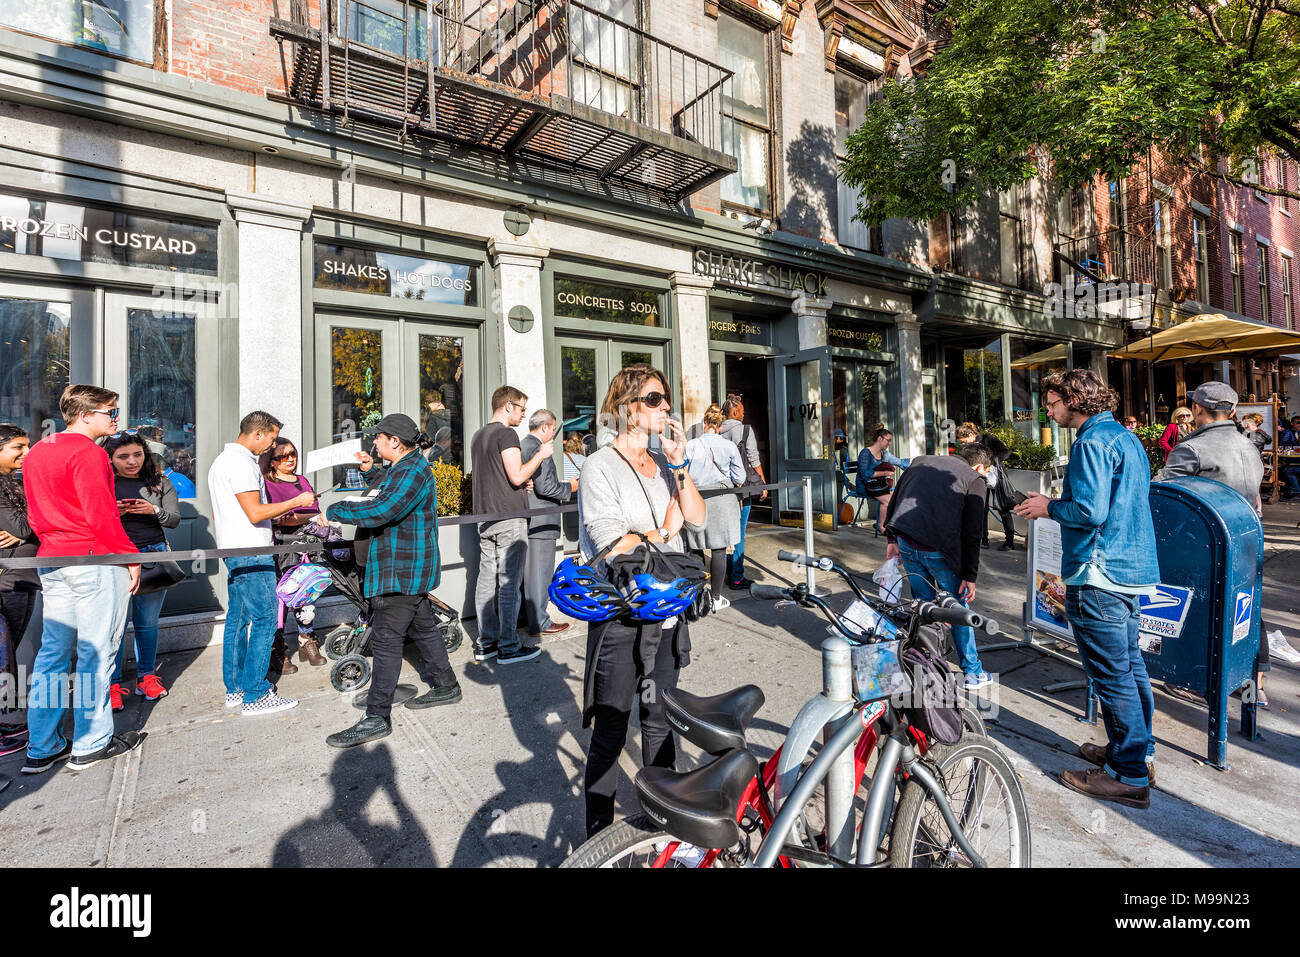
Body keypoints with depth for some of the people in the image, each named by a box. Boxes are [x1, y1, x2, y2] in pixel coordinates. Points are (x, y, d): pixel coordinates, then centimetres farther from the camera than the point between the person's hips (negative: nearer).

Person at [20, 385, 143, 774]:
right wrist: (130, 556, -12)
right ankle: (91, 744, 11)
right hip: (95, 561, -9)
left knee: (52, 652, 13)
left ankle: (42, 748, 19)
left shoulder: (37, 452, 15)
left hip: (52, 562, 9)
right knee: (95, 653, 1)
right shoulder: (87, 451, -14)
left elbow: (34, 514, 19)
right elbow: (100, 514, -18)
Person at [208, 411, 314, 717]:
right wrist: (295, 502, -11)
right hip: (251, 553, -11)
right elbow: (255, 513, -21)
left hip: (233, 551, 11)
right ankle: (255, 696, 0)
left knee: (238, 618, 14)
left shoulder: (222, 460, 19)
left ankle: (235, 688, 23)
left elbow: (218, 513, 25)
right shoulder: (241, 462, -16)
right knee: (263, 619, -6)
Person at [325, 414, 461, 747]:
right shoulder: (405, 466, 14)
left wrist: (334, 511, -16)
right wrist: (370, 470, 16)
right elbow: (388, 492, 34)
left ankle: (377, 718, 2)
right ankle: (445, 686, 33)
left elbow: (380, 511, -29)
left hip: (403, 570, -11)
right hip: (410, 569, 11)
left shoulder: (413, 471, -20)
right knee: (422, 627, 19)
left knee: (385, 639, -6)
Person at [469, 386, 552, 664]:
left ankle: (485, 643, 18)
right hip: (509, 517, -9)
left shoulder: (478, 435, 17)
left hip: (485, 517, 9)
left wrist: (523, 484, 24)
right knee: (509, 583, -3)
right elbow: (517, 475, -17)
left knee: (487, 580, 10)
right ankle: (509, 647, 4)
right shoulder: (506, 434, -11)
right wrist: (541, 454, -5)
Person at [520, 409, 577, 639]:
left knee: (528, 570, 18)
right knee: (540, 571, -2)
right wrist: (569, 487, -8)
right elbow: (544, 487, -23)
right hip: (540, 521, -10)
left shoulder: (521, 446, 14)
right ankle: (539, 623, 5)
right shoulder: (538, 449, -17)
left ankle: (529, 616, 30)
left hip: (526, 518, 10)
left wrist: (557, 483, 19)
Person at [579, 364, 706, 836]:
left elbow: (697, 518, 0)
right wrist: (665, 531, -8)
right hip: (620, 620, -6)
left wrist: (680, 465, -11)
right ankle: (599, 836, 25)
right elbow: (613, 547, -21)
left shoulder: (663, 462, 8)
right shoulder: (601, 466, -13)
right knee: (610, 733, 6)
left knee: (660, 720, 22)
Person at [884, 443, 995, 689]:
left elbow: (895, 499, 19)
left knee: (923, 603, 20)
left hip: (906, 543, 4)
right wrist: (970, 576, 2)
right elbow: (972, 533, -1)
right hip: (937, 549, -4)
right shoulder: (975, 480, 6)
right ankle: (973, 672, 26)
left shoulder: (920, 462, 21)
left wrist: (892, 539, 21)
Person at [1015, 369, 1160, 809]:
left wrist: (1049, 507, -7)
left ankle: (1128, 777, 9)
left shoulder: (1092, 442, -16)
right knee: (1130, 666, 19)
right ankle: (1136, 751, 33)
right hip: (1132, 568, 11)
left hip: (1099, 575, -10)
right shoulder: (1126, 437, 16)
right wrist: (1056, 505, 18)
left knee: (1111, 675, -1)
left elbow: (1089, 510, -24)